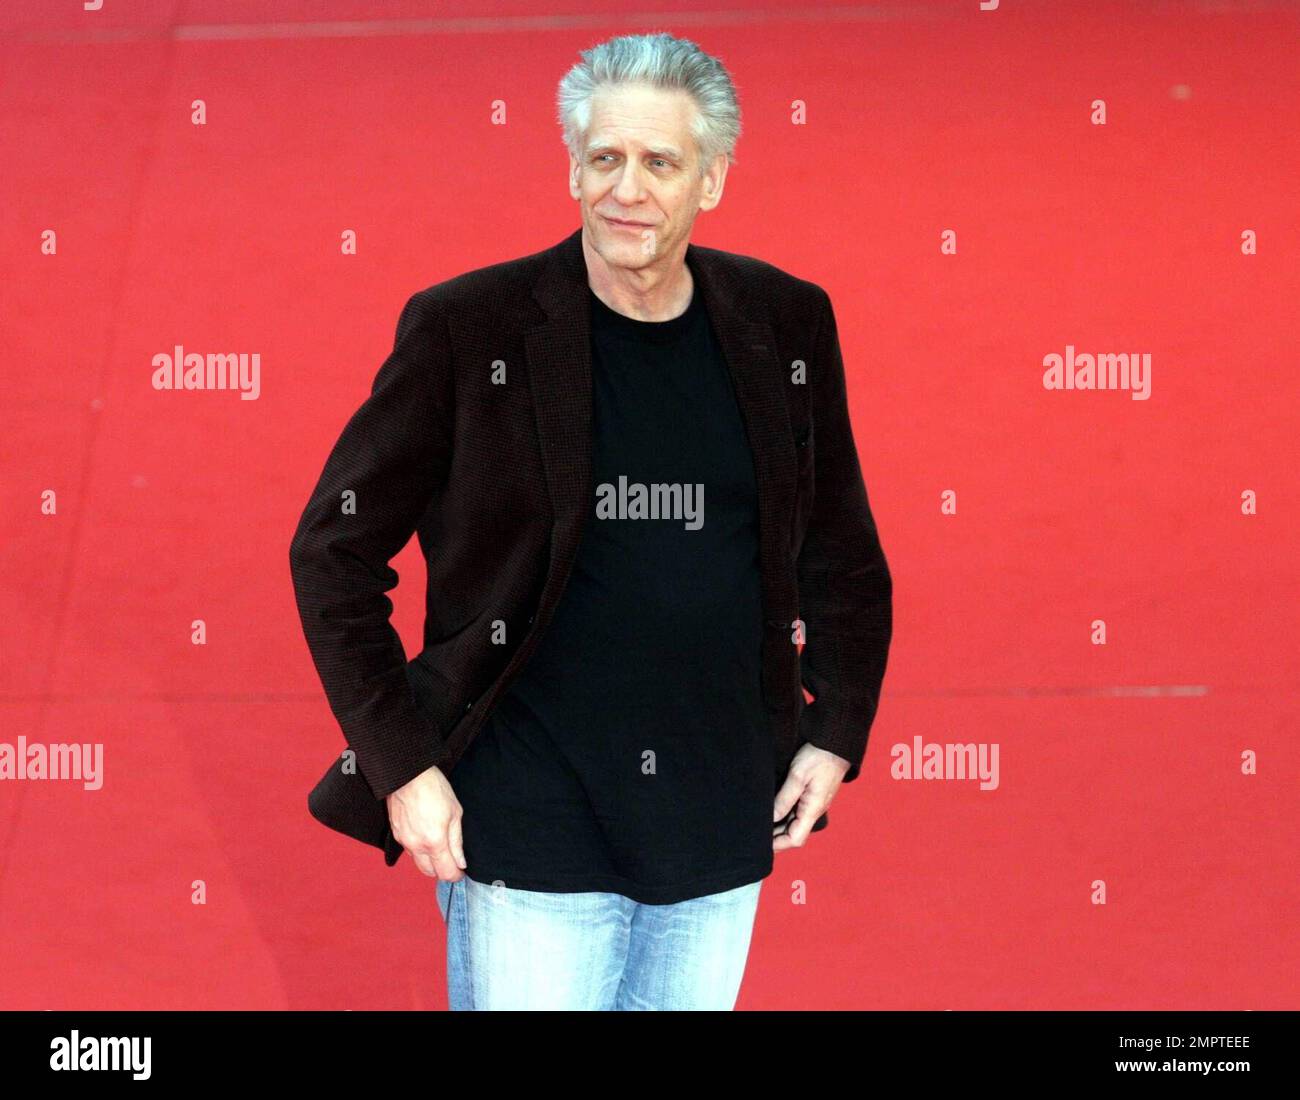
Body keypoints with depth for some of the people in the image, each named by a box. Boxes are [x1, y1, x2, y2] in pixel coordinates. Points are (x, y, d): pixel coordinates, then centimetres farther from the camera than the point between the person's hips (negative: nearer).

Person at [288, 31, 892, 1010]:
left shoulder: (785, 325, 2)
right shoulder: (467, 330, -9)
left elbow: (843, 554, 15)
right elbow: (334, 550, -4)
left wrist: (834, 736, 7)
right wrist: (401, 767, -9)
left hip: (721, 828, 4)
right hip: (530, 828, -4)